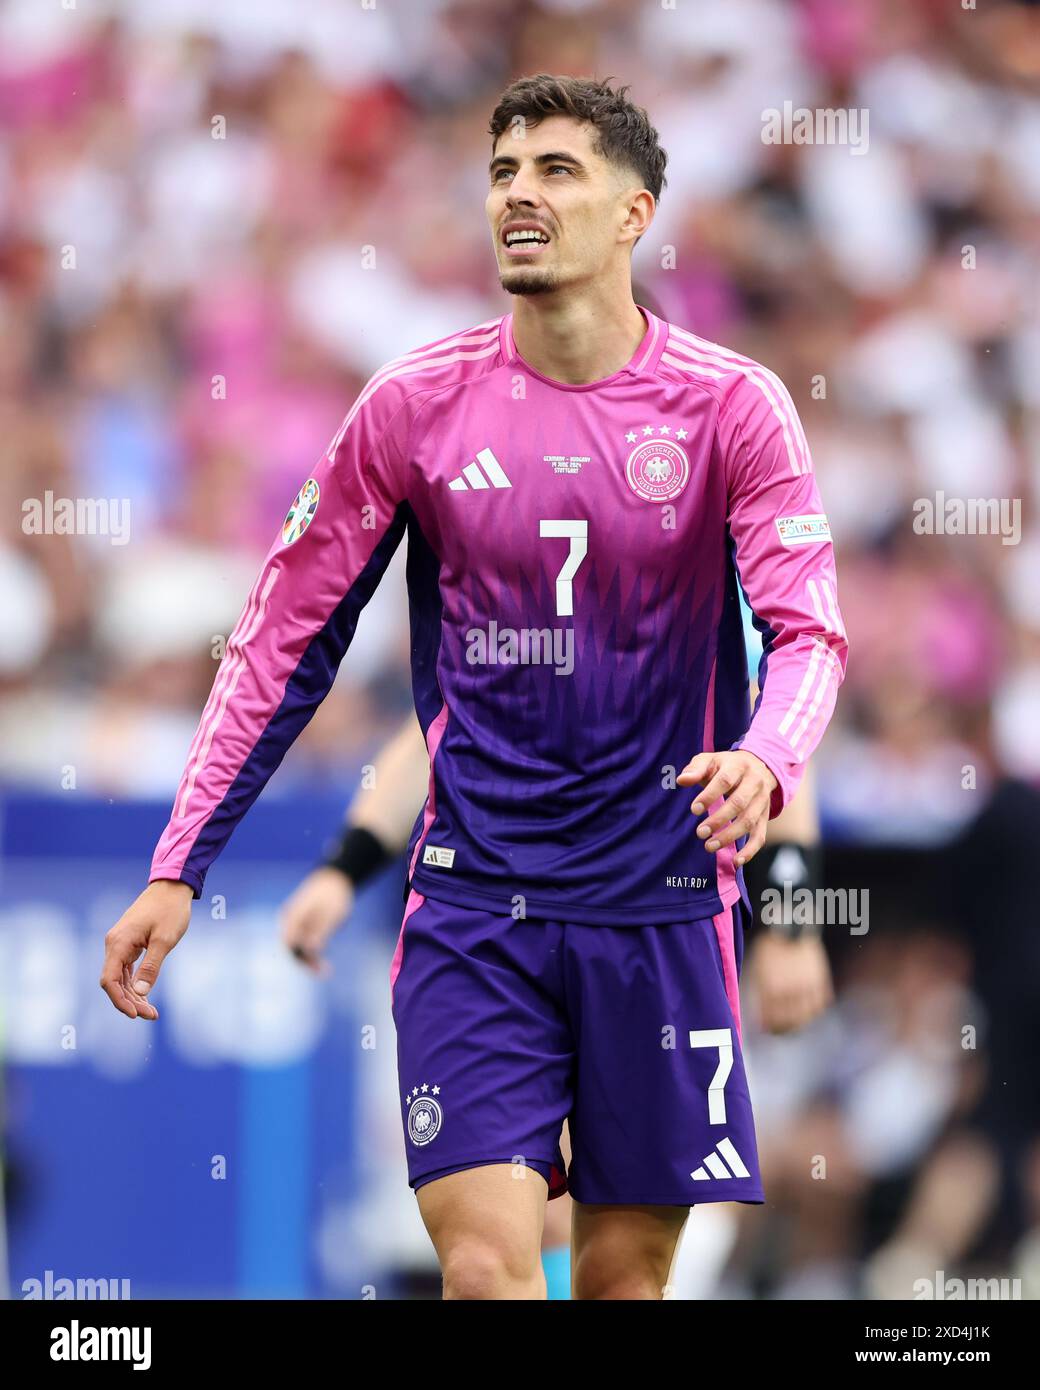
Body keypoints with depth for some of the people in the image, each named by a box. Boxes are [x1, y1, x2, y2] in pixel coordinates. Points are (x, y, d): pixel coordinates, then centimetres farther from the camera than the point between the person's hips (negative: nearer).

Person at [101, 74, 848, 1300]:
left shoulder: (732, 407, -3)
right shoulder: (415, 406, 0)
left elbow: (807, 628, -9)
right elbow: (285, 639, 6)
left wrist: (764, 758, -32)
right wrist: (178, 870, 1)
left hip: (662, 905, 0)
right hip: (471, 905, 0)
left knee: (627, 1274, 6)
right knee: (485, 1263, -15)